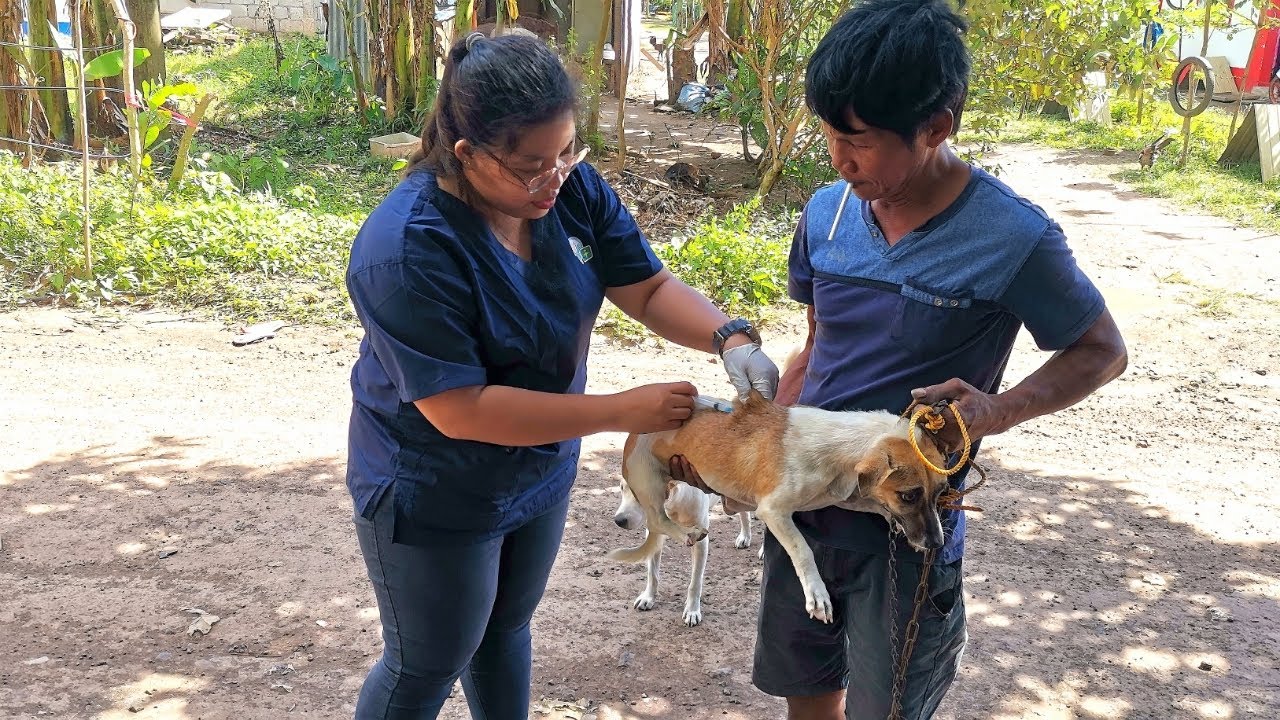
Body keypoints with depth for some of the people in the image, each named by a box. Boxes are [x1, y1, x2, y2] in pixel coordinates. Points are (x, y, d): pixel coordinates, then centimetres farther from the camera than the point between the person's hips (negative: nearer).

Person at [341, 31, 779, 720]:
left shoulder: (572, 187, -14)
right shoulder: (405, 250, -32)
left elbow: (649, 288, -6)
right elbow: (460, 410, -33)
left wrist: (730, 337, -27)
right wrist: (622, 411, -31)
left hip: (540, 469, 6)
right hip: (434, 496, -6)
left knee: (507, 627, 28)